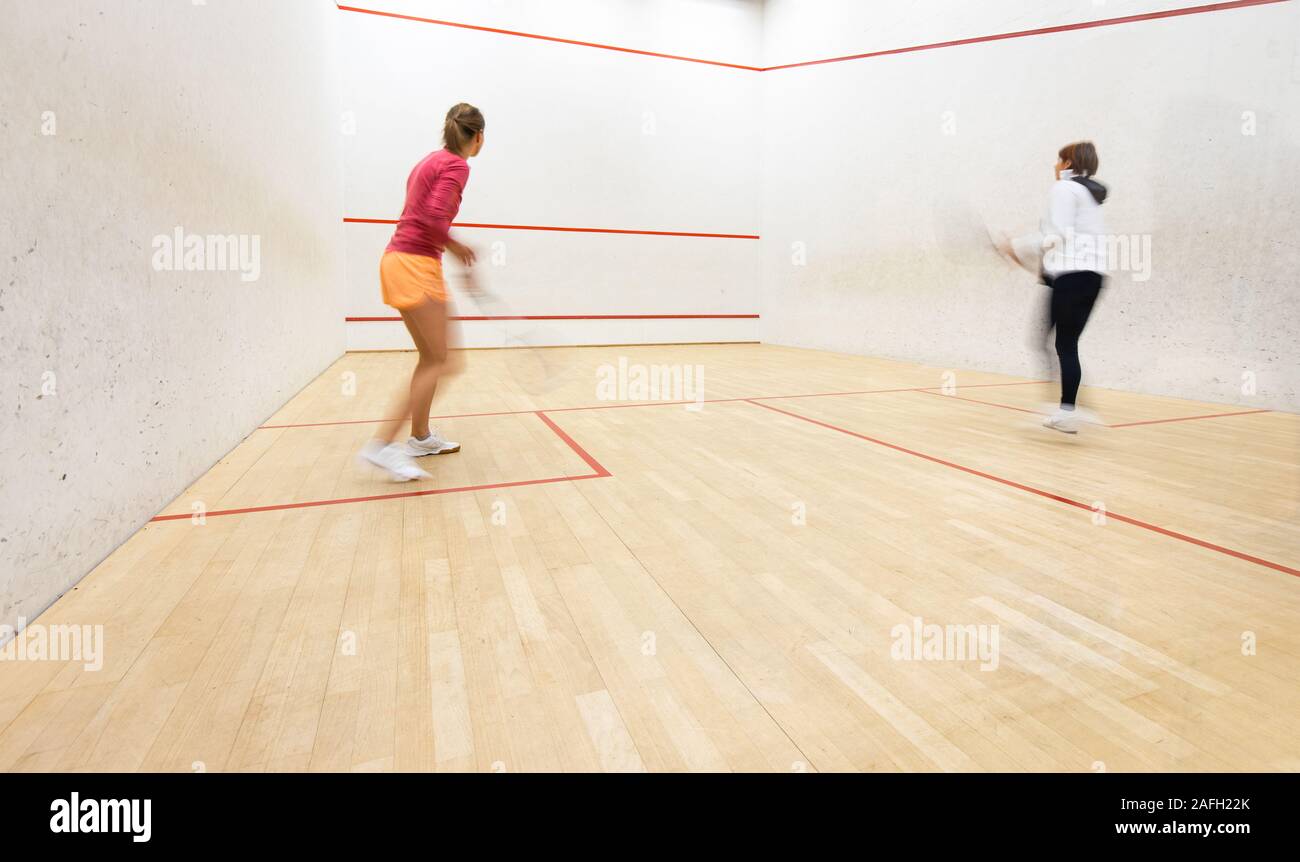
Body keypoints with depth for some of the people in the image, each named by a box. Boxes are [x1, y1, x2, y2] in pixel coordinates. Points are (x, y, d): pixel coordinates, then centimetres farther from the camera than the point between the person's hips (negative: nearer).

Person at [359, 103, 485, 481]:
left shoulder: (432, 160, 18)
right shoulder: (456, 166, -9)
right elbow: (434, 218, -21)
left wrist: (452, 245, 9)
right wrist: (455, 246, -5)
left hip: (399, 261, 10)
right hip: (416, 266, -9)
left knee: (430, 357, 16)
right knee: (438, 362, -7)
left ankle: (420, 436, 26)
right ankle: (384, 444, -10)